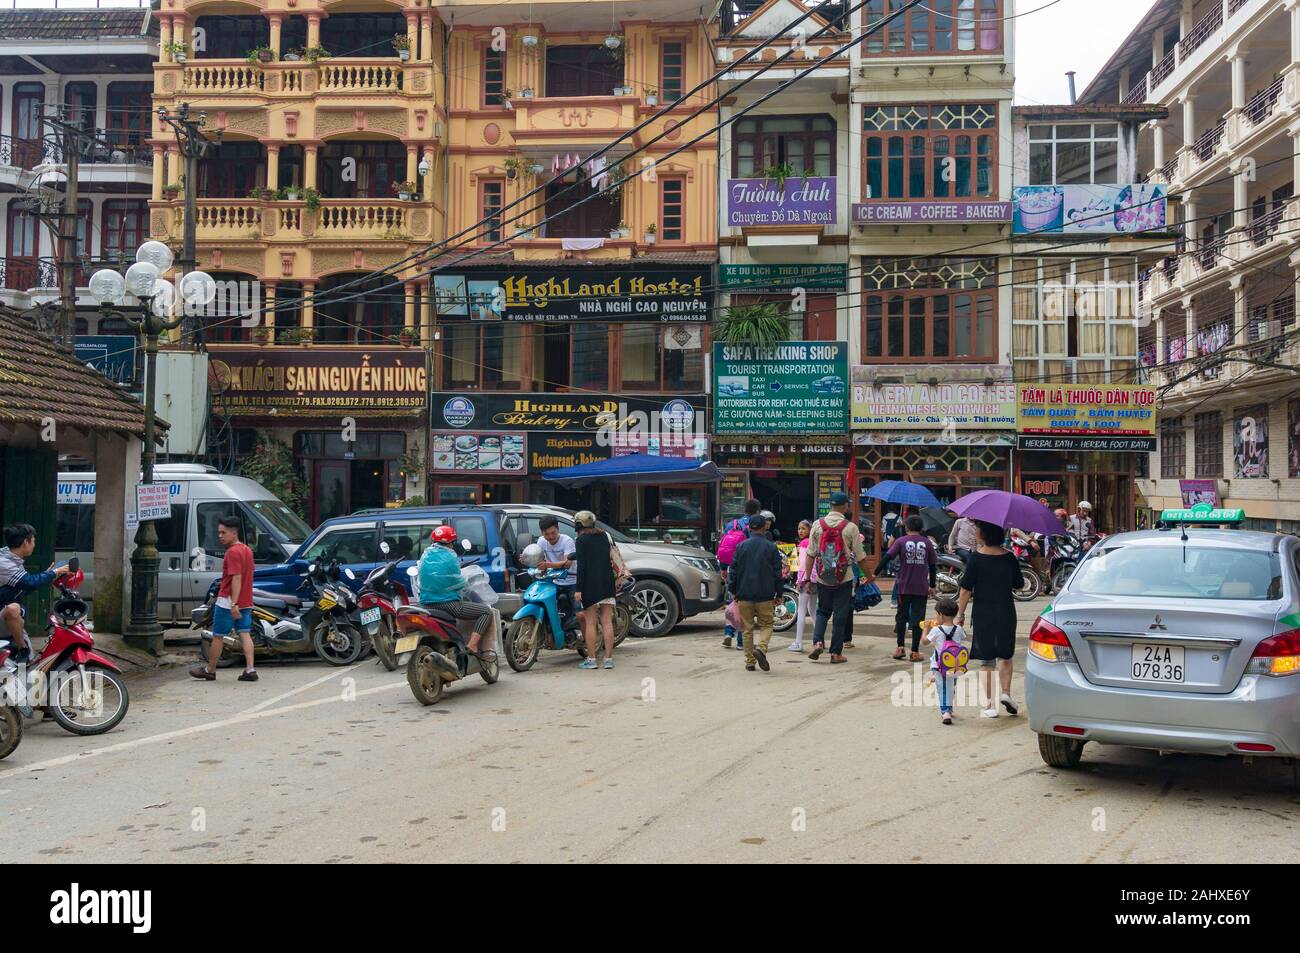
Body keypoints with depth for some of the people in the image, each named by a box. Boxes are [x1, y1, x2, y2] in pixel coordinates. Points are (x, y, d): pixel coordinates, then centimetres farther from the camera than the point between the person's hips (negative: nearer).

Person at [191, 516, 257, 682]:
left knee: (218, 637, 5)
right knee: (245, 634, 4)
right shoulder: (247, 550, 13)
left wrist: (234, 604, -27)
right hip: (246, 602, 8)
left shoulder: (233, 552, -17)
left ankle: (210, 670, 17)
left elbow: (236, 578, -24)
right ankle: (250, 670, -4)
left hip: (228, 601, -8)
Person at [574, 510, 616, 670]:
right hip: (607, 583, 5)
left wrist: (578, 589, -11)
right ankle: (609, 659, 3)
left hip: (590, 584, -5)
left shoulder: (581, 540, -4)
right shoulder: (605, 535, 13)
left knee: (590, 622, 1)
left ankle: (591, 659, 0)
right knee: (607, 622, 4)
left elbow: (581, 565, -10)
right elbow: (612, 559, 15)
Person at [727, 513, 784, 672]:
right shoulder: (771, 547, -2)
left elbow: (733, 570, 2)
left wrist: (734, 591, 11)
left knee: (748, 627, 10)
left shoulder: (741, 546, 0)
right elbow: (777, 572, 1)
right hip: (765, 594, -1)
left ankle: (749, 662, 11)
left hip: (744, 594, 1)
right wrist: (778, 594, 9)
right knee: (766, 624, 10)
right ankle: (761, 648, -17)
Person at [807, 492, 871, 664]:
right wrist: (869, 576, 13)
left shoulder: (817, 525, -1)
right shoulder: (850, 527, -8)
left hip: (822, 578, 2)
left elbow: (811, 554, 1)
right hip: (844, 579, -2)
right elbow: (860, 557, -2)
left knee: (823, 611, 18)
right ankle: (836, 653, 9)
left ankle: (817, 642, -2)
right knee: (840, 615, 7)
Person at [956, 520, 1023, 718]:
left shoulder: (976, 558, -10)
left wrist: (960, 614, -2)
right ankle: (1006, 693, 6)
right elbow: (1018, 585, 9)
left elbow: (966, 590, -11)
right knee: (1005, 656, 21)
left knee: (986, 661, 6)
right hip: (1006, 613, 2)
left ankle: (991, 704, 5)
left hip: (983, 615, -2)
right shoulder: (1009, 557, -2)